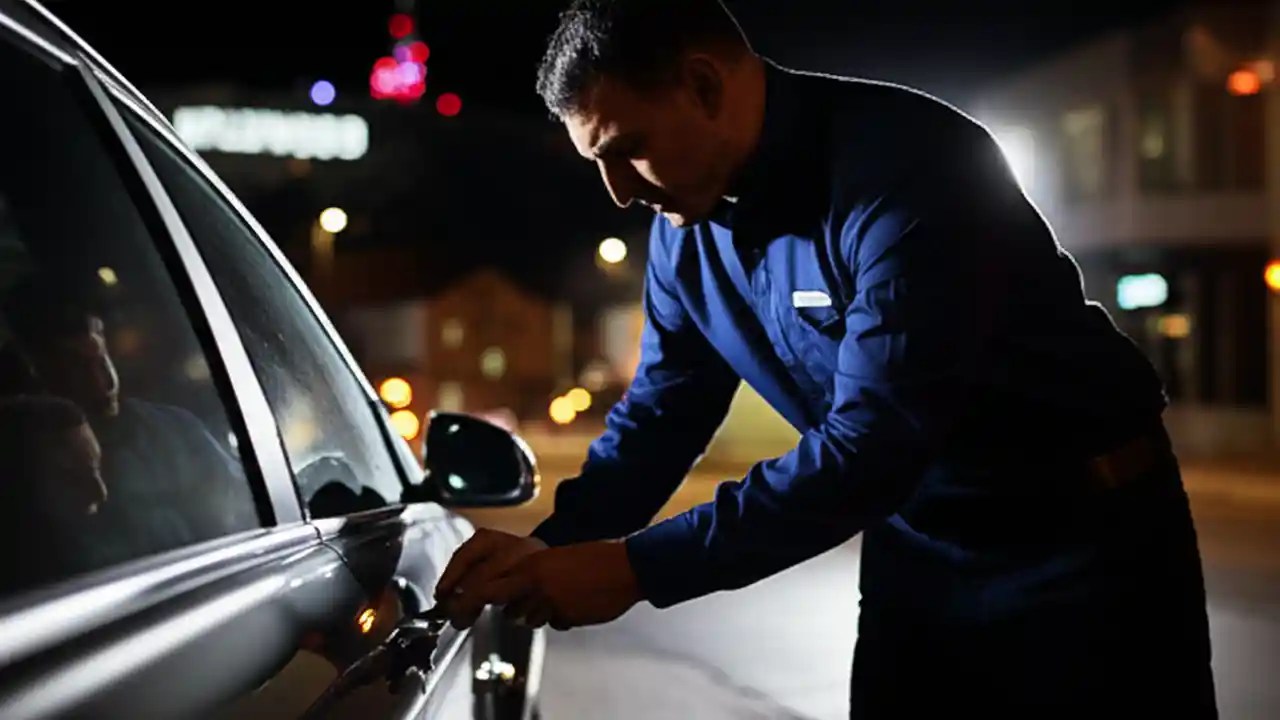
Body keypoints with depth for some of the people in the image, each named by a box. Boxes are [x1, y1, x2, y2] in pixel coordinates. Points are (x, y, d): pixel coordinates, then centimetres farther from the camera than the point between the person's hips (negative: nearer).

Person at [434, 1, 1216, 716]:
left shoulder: (903, 164, -28)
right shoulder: (685, 231, -3)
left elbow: (873, 443, -33)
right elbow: (659, 414, 5)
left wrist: (636, 567, -32)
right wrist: (552, 546, -12)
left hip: (1086, 535, -6)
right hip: (919, 545, 7)